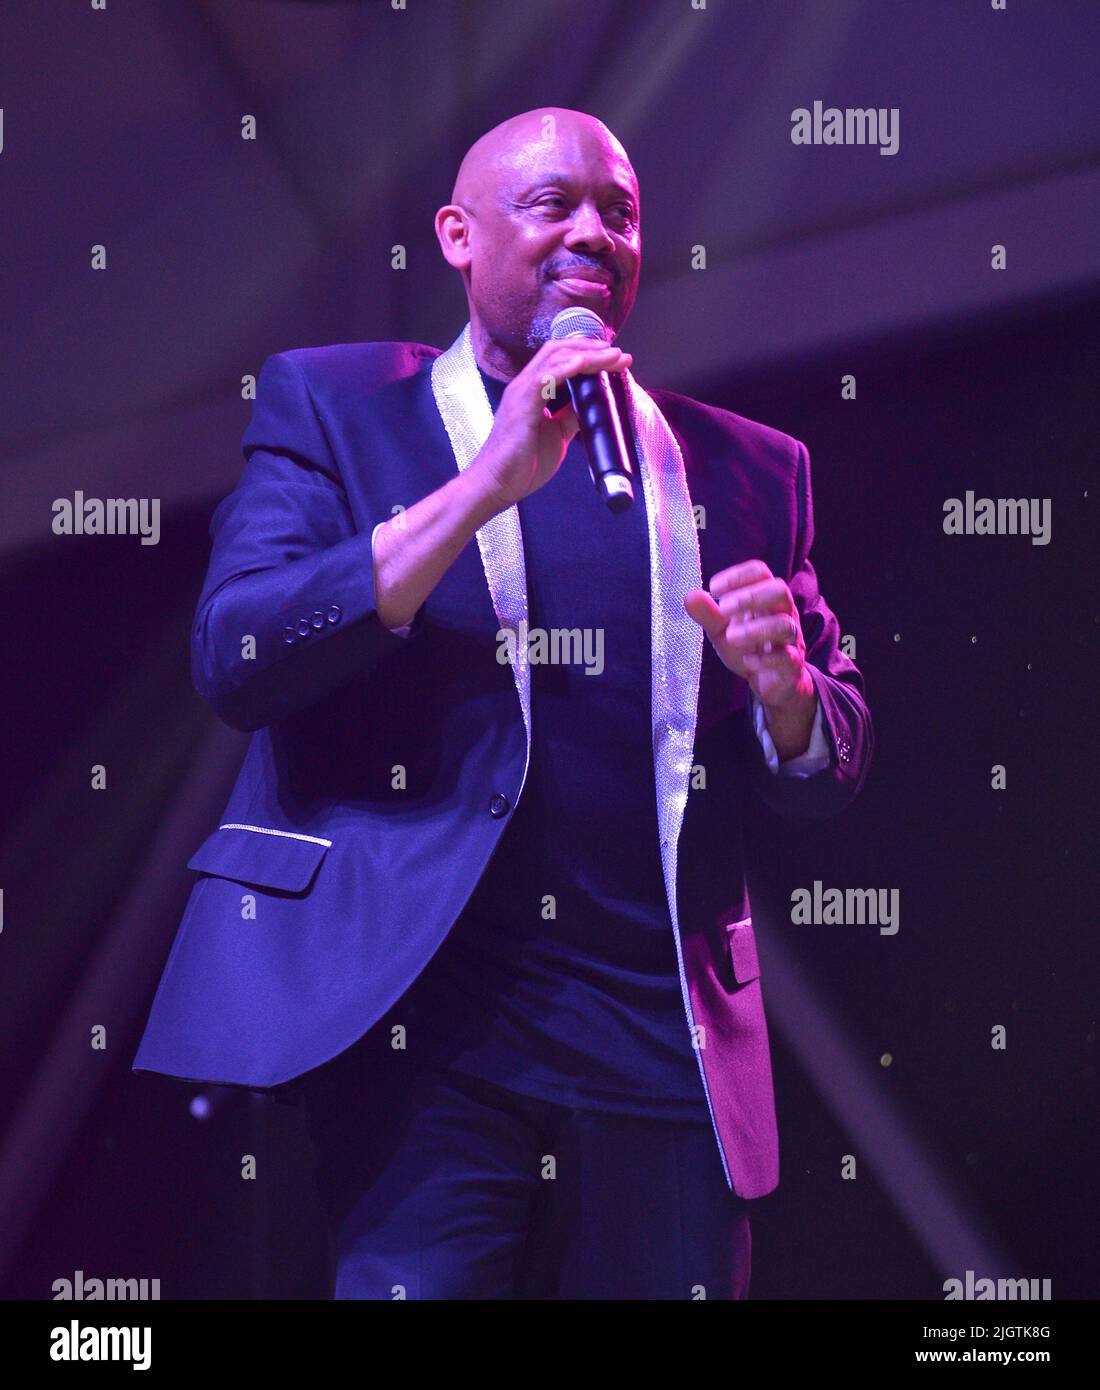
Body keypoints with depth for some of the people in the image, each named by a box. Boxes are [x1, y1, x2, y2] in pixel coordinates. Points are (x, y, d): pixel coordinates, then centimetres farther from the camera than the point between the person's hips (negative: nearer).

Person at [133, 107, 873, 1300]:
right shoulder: (329, 405, 7)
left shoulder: (745, 471, 15)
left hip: (668, 1035, 3)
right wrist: (484, 485, -15)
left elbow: (828, 774, 15)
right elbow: (231, 663, -8)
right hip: (426, 1022, -3)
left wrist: (781, 687, -10)